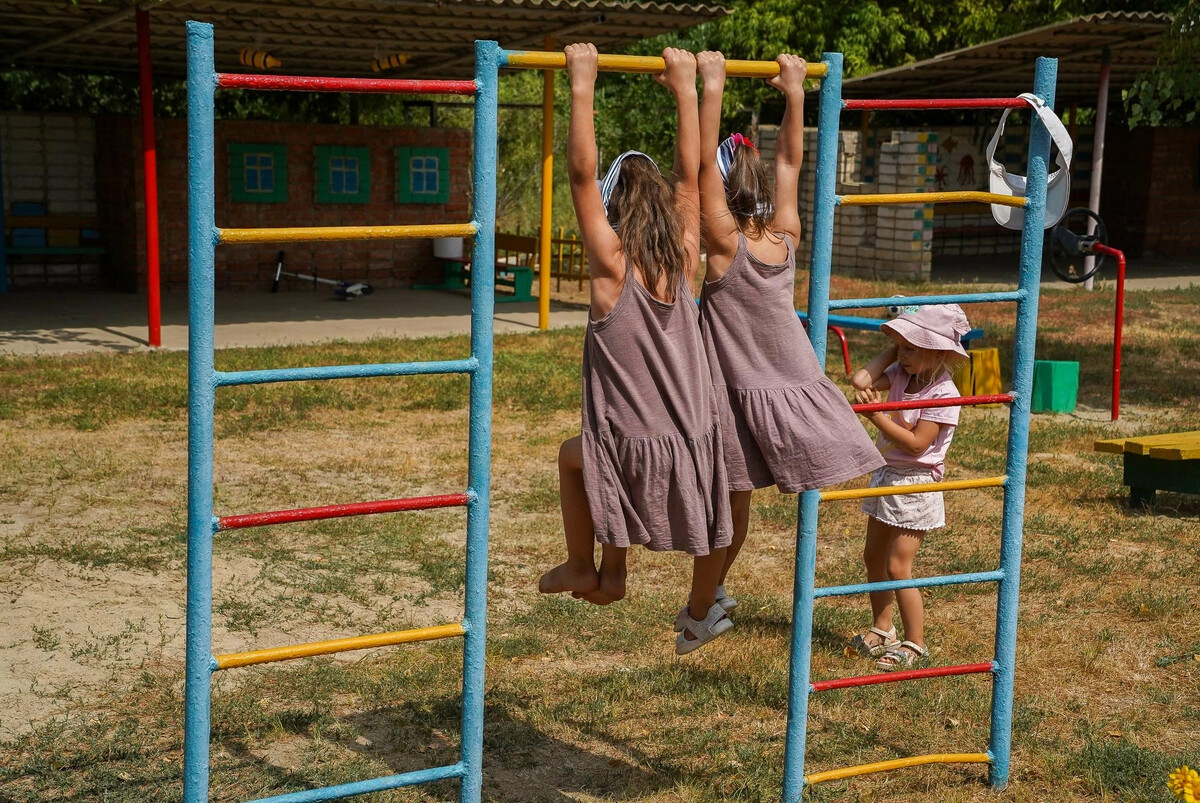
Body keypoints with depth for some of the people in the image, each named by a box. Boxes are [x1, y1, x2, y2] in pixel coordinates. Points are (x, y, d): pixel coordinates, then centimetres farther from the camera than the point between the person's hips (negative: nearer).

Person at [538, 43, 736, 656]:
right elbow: (690, 174, 11)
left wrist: (582, 86, -9)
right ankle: (701, 614, 48)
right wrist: (684, 87, 15)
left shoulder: (612, 261, -10)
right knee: (707, 530, 27)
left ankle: (583, 568, 35)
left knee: (573, 457, 29)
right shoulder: (684, 258, 2)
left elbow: (581, 174, -12)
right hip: (698, 440, 4)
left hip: (636, 448, -3)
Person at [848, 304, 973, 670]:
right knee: (873, 557, 16)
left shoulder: (944, 394, -20)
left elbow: (916, 444, -22)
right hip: (888, 475, 8)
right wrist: (894, 349, -6)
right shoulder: (903, 373, 1)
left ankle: (915, 644, 7)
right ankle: (882, 629, 31)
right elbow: (863, 380, -13)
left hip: (916, 486, -8)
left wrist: (877, 416, -24)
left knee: (897, 567, -5)